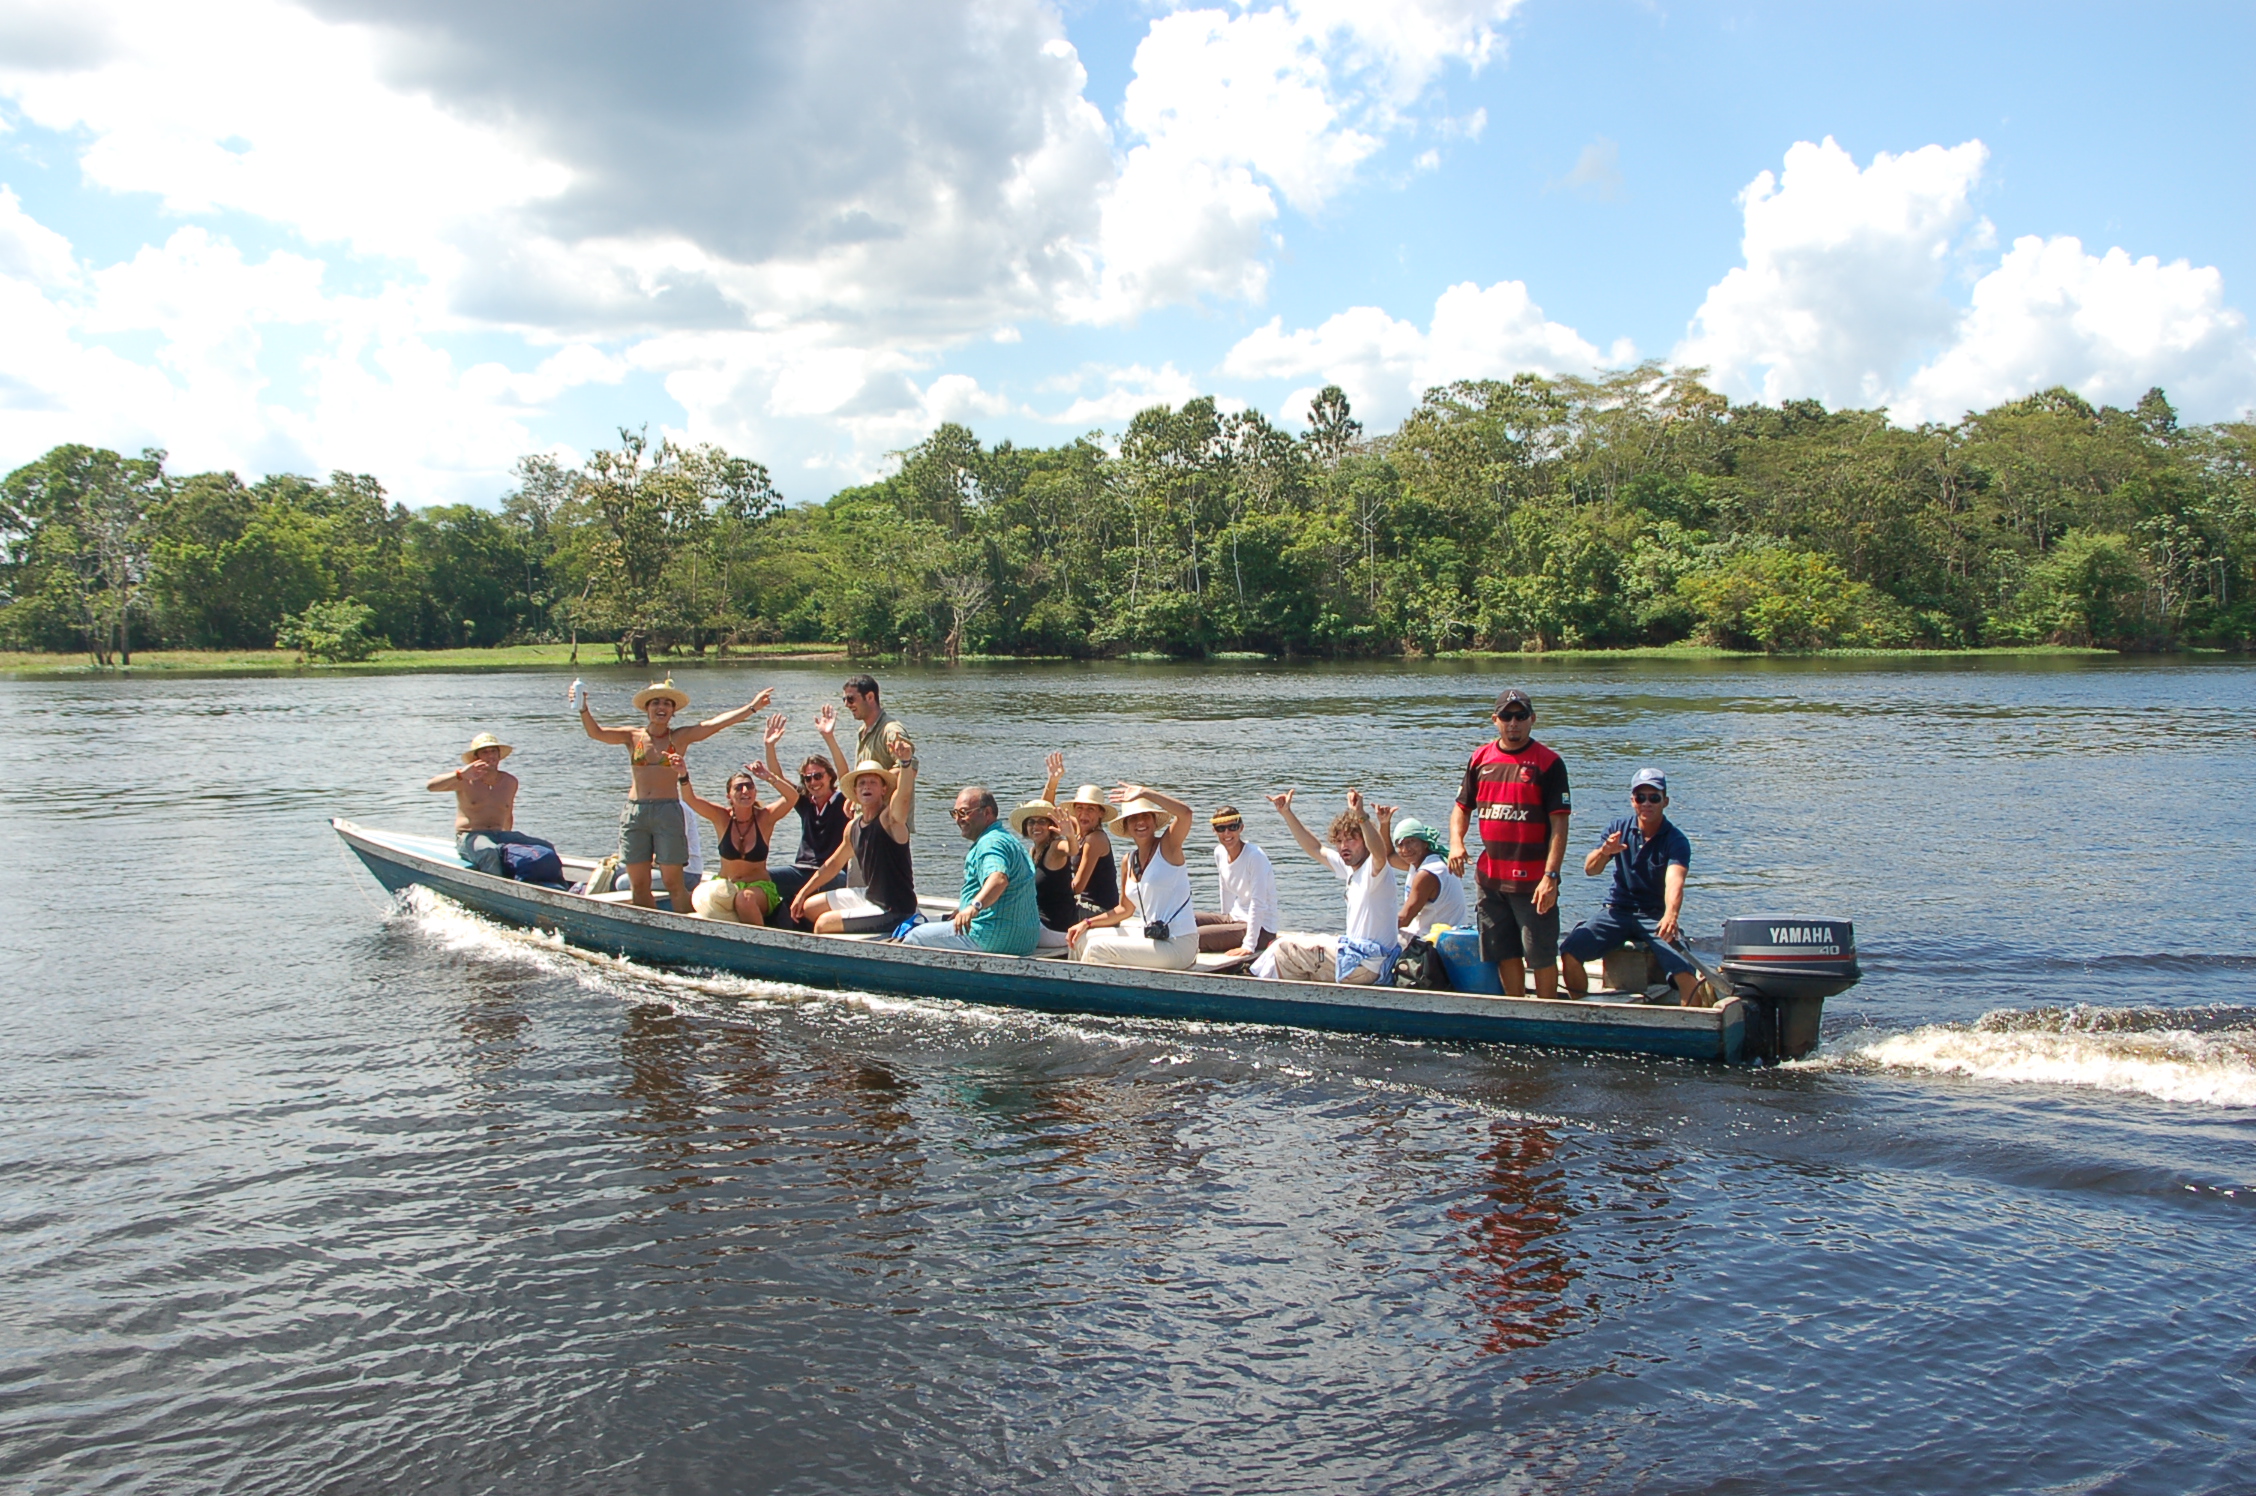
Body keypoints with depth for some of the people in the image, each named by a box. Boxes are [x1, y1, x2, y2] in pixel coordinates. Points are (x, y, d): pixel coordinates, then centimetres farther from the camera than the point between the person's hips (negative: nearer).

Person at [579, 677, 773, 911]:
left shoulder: (680, 737, 4)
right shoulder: (633, 737, 8)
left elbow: (715, 724, -5)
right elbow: (596, 732, -2)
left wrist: (751, 707, -13)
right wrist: (583, 709, -19)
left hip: (668, 813, -2)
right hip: (635, 813, 2)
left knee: (674, 883, -4)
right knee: (638, 885, 5)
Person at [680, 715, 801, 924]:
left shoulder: (765, 818, -6)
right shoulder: (722, 817, -2)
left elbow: (792, 797, -21)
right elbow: (690, 799, -14)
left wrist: (769, 777, -35)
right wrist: (684, 776, -32)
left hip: (759, 886, -2)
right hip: (724, 885, 2)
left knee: (745, 899, -35)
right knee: (702, 898, -27)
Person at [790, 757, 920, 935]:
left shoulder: (890, 819, -18)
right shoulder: (853, 828, 5)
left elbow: (904, 793, -40)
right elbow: (833, 864, 19)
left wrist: (907, 761, -58)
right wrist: (802, 893, 20)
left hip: (893, 911, -9)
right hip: (869, 897, 9)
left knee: (823, 924, -9)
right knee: (808, 908, 18)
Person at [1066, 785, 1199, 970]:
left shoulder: (1167, 846, -7)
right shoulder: (1129, 861, 11)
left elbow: (1185, 812, -28)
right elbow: (1125, 910, 20)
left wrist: (1144, 793, -24)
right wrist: (1087, 923, 10)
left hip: (1178, 945, -8)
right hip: (1148, 936, 8)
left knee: (1098, 948, -18)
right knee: (1082, 939, 9)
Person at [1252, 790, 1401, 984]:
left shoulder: (1375, 868, -16)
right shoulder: (1350, 868, 11)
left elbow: (1379, 852, -40)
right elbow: (1315, 849, 20)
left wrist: (1362, 816, -53)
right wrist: (1287, 813, 15)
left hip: (1364, 965, -10)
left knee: (1285, 947, -1)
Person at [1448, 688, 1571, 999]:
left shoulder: (1548, 763, -6)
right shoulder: (1480, 758, 9)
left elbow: (1559, 823, -10)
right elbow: (1462, 807, 17)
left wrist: (1551, 876, -19)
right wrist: (1456, 842, -4)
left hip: (1532, 879, -5)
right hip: (1490, 877, 5)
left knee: (1540, 956, 0)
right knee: (1505, 954, 13)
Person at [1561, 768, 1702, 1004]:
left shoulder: (1676, 841, -11)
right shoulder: (1619, 829, 0)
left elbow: (1674, 882, -29)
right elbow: (1590, 870, -7)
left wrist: (1671, 915, -50)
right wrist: (1604, 852, -31)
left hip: (1656, 916, -3)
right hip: (1617, 912, 3)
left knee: (1686, 974, -27)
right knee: (1570, 951, -20)